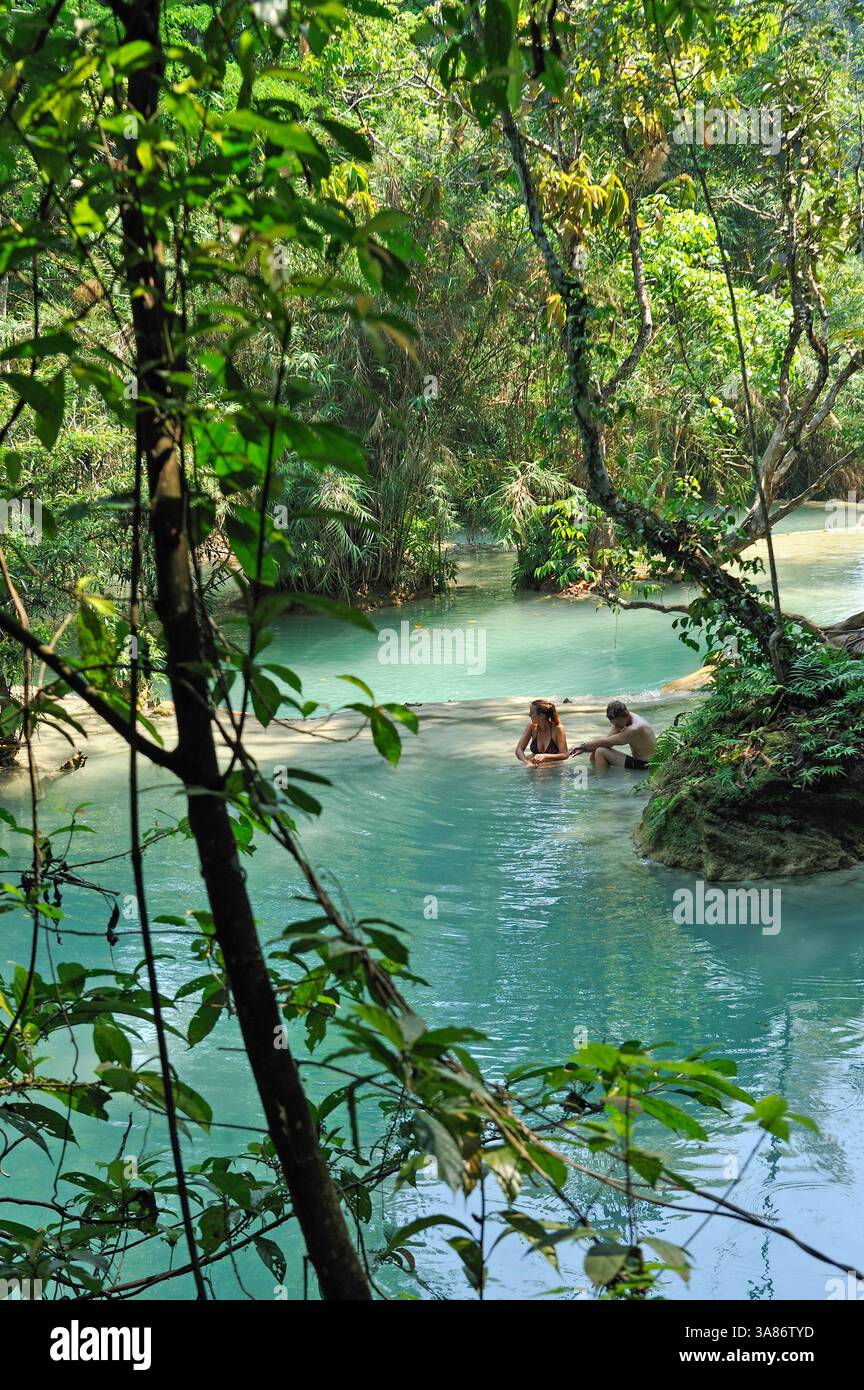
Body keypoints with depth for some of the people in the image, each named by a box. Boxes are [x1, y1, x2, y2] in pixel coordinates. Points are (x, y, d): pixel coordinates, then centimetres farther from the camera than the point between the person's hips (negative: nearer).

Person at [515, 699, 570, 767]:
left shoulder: (557, 729, -12)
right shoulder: (532, 727, -1)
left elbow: (564, 755, -16)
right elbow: (519, 749, -2)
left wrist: (545, 756, -34)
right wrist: (527, 762, -23)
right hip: (535, 766, 3)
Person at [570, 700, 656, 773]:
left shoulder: (634, 729, -28)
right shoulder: (620, 719, -1)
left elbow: (605, 742, -24)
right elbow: (606, 741, -1)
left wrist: (584, 745, -13)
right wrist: (584, 749, -12)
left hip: (644, 765, -10)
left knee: (601, 752, -19)